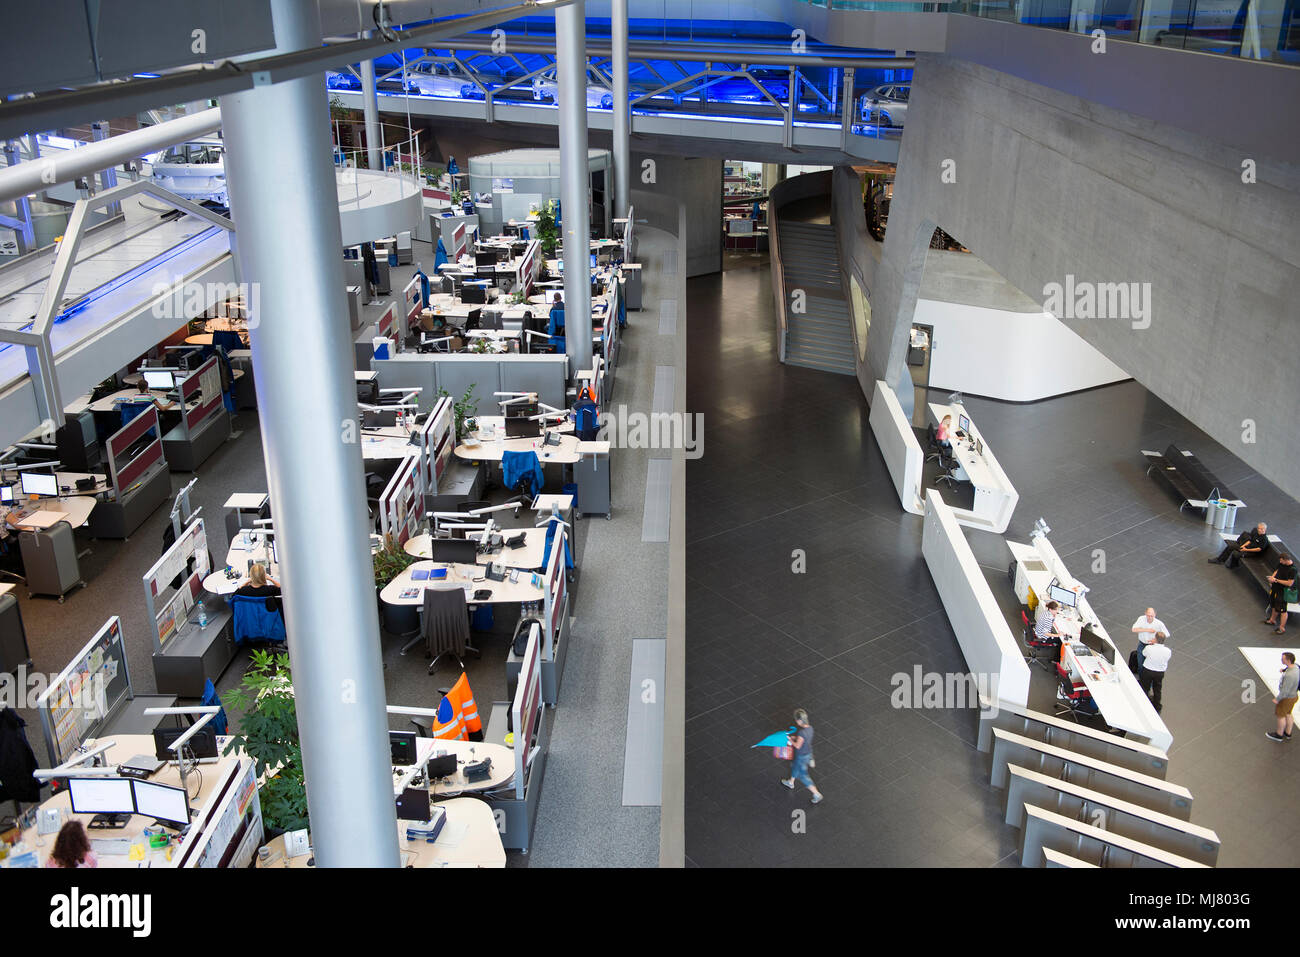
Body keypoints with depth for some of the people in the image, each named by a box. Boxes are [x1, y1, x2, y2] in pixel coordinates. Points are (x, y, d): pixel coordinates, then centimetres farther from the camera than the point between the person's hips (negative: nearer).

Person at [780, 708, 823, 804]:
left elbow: (797, 746, -23)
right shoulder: (810, 728, -11)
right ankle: (790, 783, 56)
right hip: (808, 752, 8)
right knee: (794, 766, 31)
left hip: (802, 757, -8)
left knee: (803, 775, 9)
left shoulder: (801, 732, -36)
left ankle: (817, 794, 15)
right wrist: (795, 737, 4)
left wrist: (790, 740, -8)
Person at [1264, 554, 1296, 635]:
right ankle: (1272, 620, 48)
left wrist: (1276, 580, -24)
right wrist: (1272, 577, -4)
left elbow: (1290, 583, -27)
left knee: (1282, 610, 2)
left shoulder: (1292, 569, -28)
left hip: (1283, 591, -9)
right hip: (1276, 587, 9)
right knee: (1274, 605, 26)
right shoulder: (1281, 563, -4)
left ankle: (1282, 628, 15)